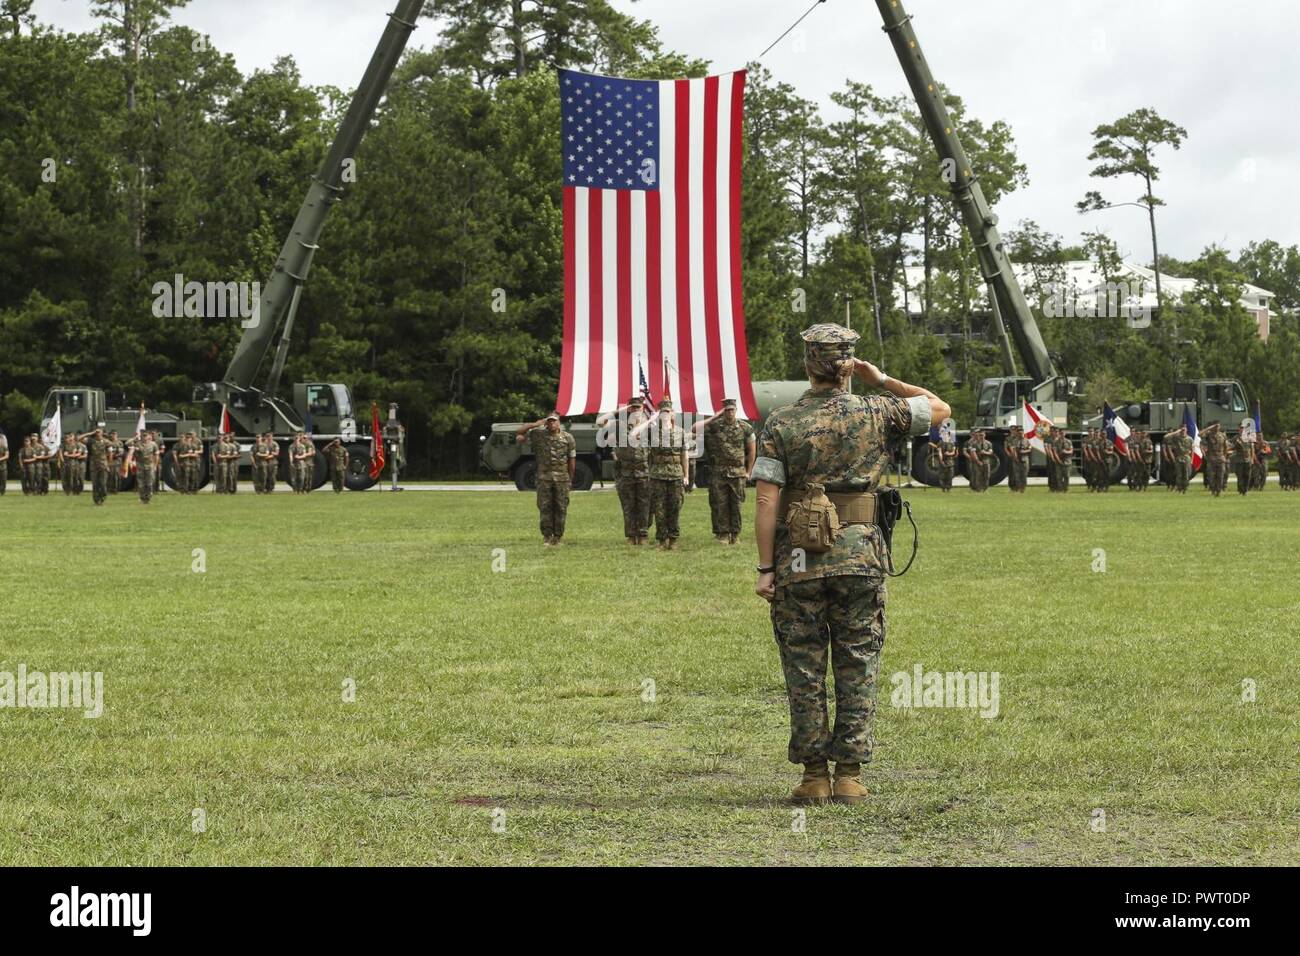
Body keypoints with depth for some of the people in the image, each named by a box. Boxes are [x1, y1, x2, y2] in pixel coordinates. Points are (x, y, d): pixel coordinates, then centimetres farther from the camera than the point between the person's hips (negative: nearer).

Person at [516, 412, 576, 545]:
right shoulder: (538, 435, 5)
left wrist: (570, 479, 6)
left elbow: (572, 459, 7)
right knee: (544, 507, -2)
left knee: (561, 508, 1)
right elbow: (519, 434, 6)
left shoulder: (568, 438, 4)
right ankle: (547, 536, 4)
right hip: (544, 477, 0)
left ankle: (557, 537, 7)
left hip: (562, 478, 0)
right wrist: (534, 424, -3)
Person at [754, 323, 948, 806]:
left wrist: (765, 569, -4)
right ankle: (849, 775, 6)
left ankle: (814, 777, 7)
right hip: (859, 558, 1)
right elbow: (940, 408, 14)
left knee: (804, 671, 6)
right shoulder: (874, 414, -1)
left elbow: (767, 503, -8)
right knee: (857, 669, 7)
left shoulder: (780, 425, -3)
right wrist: (881, 379, 15)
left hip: (799, 562, 0)